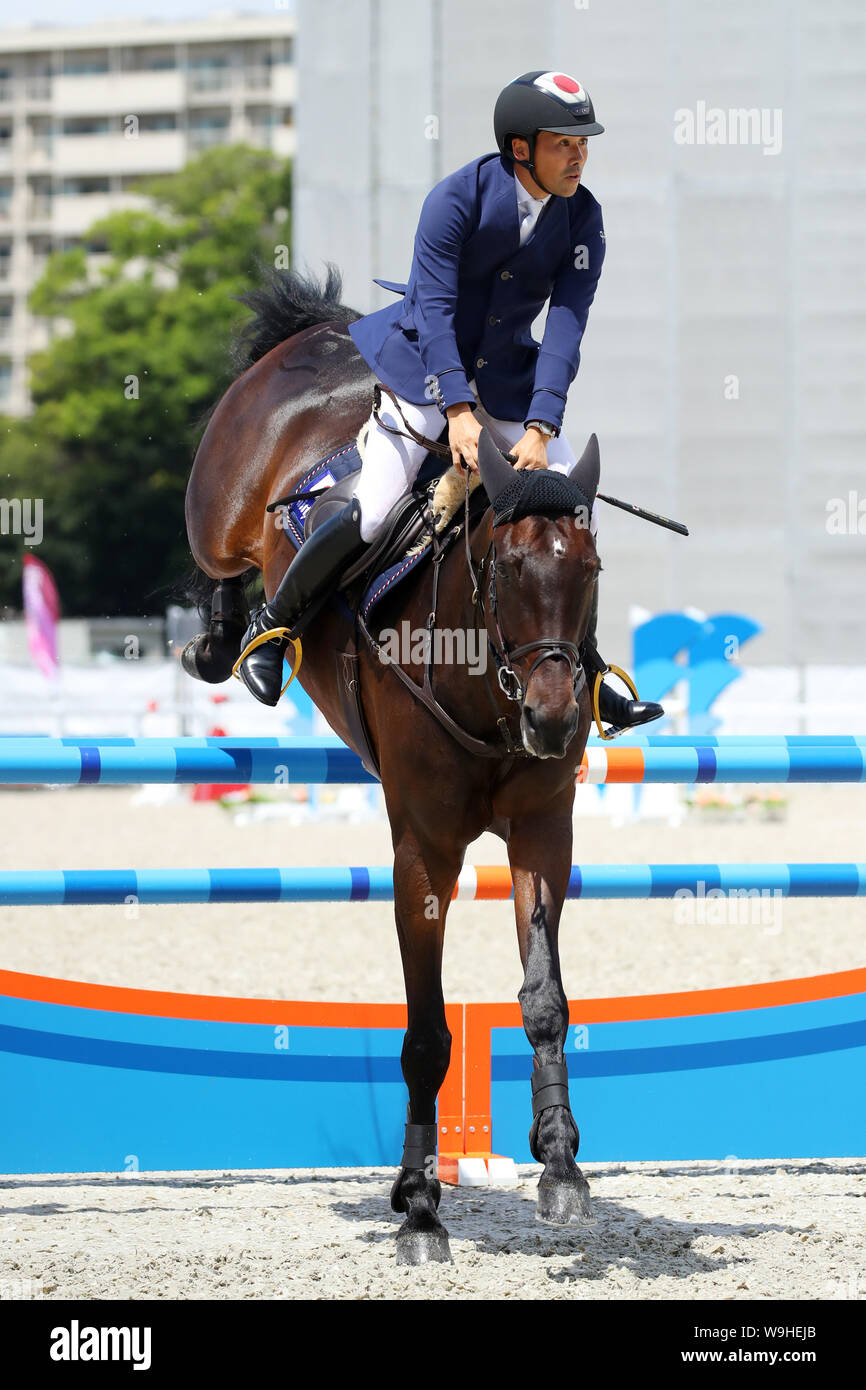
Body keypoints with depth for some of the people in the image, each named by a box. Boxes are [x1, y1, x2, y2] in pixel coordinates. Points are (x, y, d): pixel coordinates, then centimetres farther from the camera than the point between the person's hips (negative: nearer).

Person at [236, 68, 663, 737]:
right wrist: (458, 412, -35)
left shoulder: (582, 219, -10)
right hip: (425, 360, -4)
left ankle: (587, 674, 10)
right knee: (374, 512, -18)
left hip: (507, 374, 4)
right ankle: (271, 628, 3)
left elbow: (566, 327, -16)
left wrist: (540, 428, -27)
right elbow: (435, 310, -24)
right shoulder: (457, 199, -20)